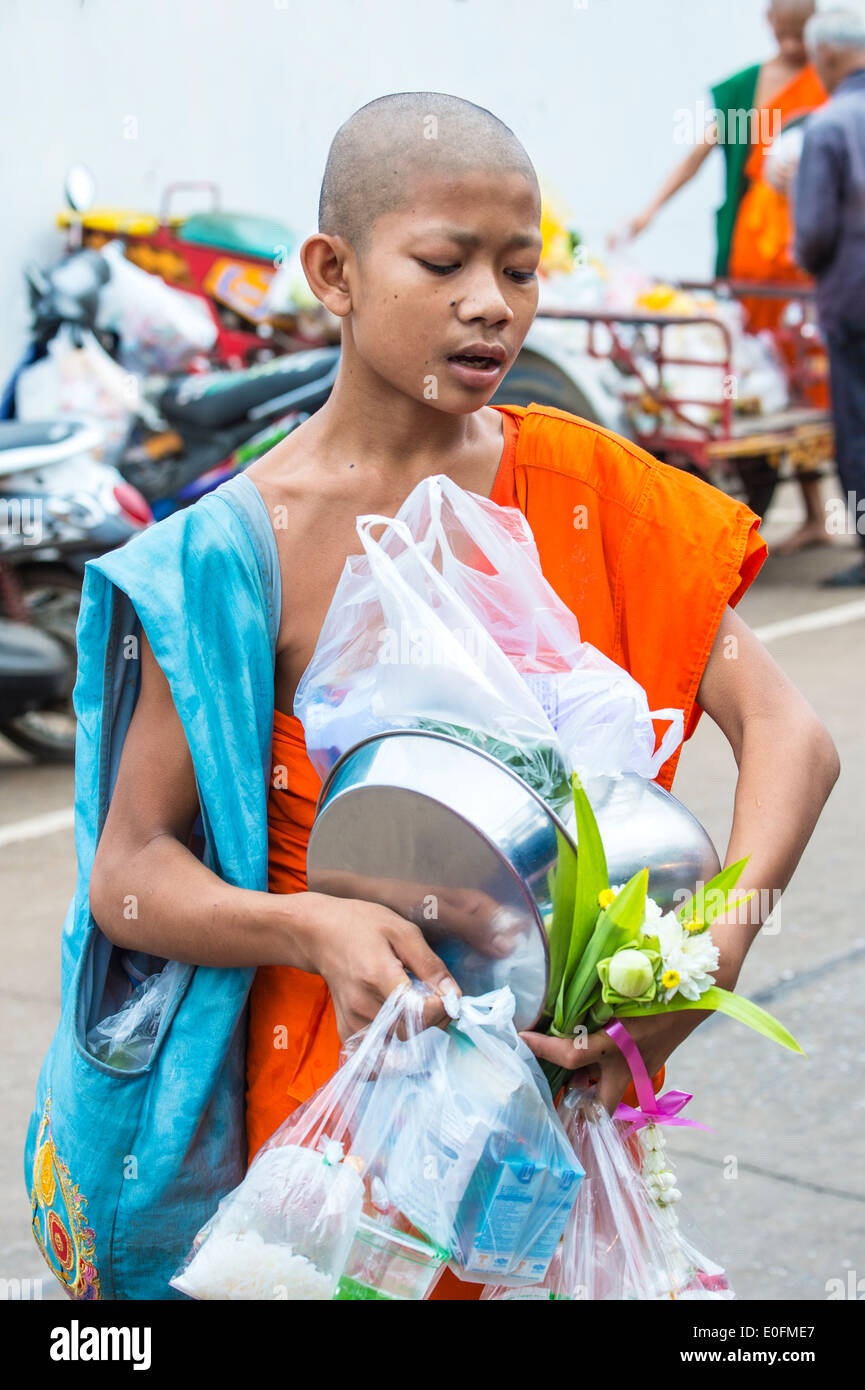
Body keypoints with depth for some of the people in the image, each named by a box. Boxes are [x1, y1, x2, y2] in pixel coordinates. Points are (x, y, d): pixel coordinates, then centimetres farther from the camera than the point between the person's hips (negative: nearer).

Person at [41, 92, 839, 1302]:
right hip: (343, 1056, -3)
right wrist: (312, 929, -30)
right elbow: (128, 877, -11)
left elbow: (790, 734, -9)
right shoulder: (241, 545, -13)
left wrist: (714, 944, -27)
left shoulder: (580, 484, -4)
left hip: (560, 1054, 3)